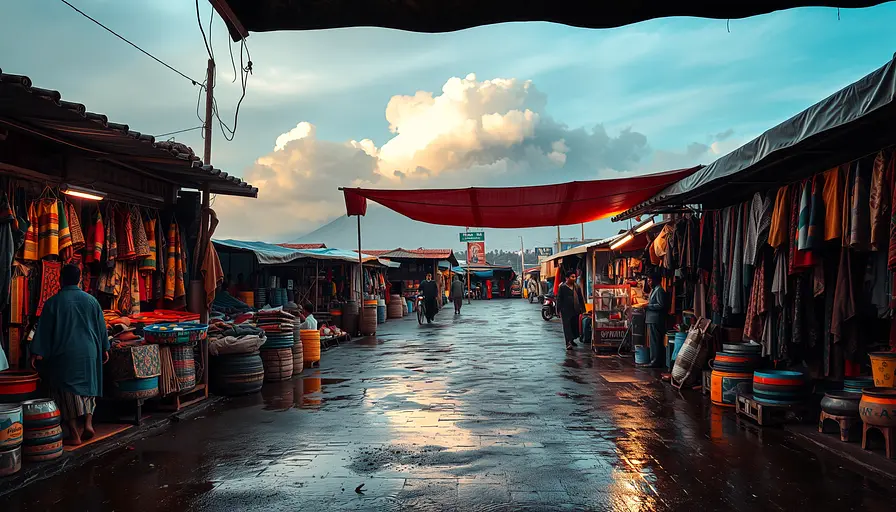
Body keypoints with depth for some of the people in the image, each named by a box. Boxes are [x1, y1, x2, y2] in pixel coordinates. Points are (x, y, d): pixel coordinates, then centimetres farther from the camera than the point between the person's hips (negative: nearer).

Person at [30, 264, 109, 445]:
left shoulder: (53, 302, -5)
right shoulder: (91, 300, 3)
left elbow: (44, 329, -4)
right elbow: (101, 327, 10)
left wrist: (37, 353, 1)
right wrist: (104, 349, 19)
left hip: (64, 355, -2)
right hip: (88, 354, 3)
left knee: (67, 392, 3)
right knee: (87, 388, 17)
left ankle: (74, 433, 3)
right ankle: (88, 422, 3)